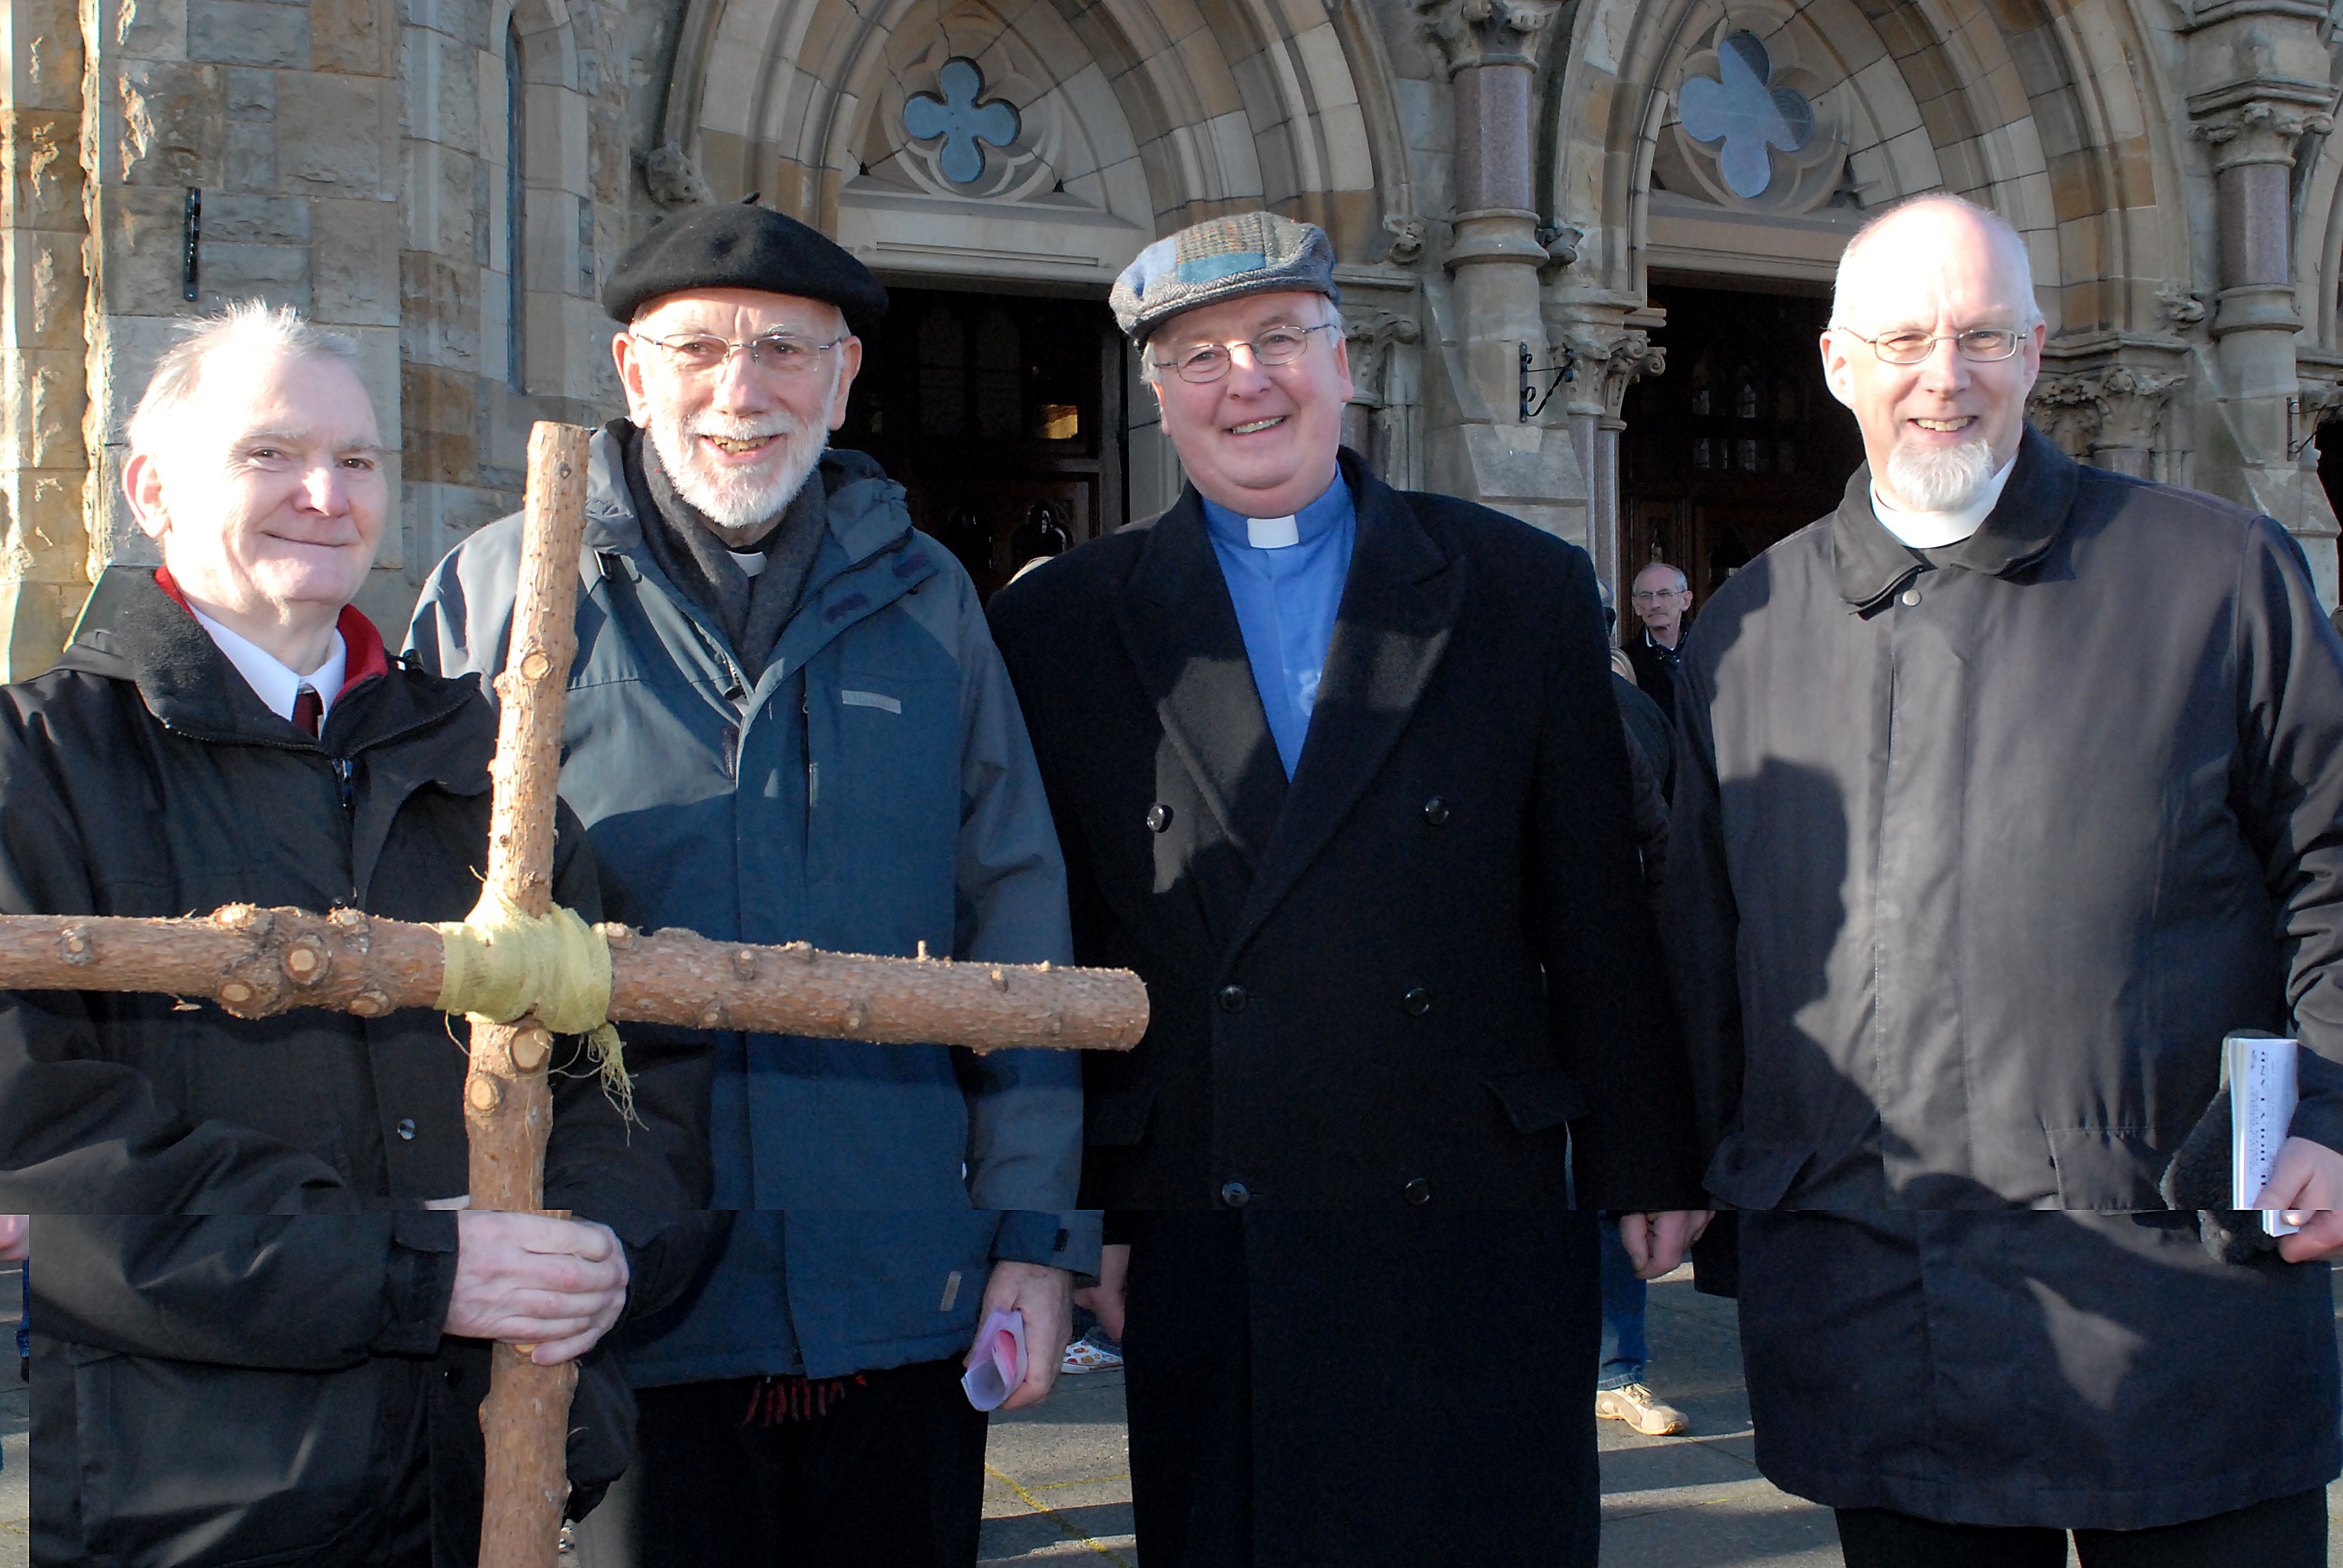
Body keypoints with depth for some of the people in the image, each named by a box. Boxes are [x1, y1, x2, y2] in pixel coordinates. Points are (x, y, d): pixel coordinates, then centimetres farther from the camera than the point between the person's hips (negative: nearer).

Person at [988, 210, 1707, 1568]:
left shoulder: (1526, 591, 6)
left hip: (1471, 1230, 0)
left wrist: (1645, 1167, 5)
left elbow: (1598, 909, 6)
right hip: (1197, 1246, 0)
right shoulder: (1061, 627, 6)